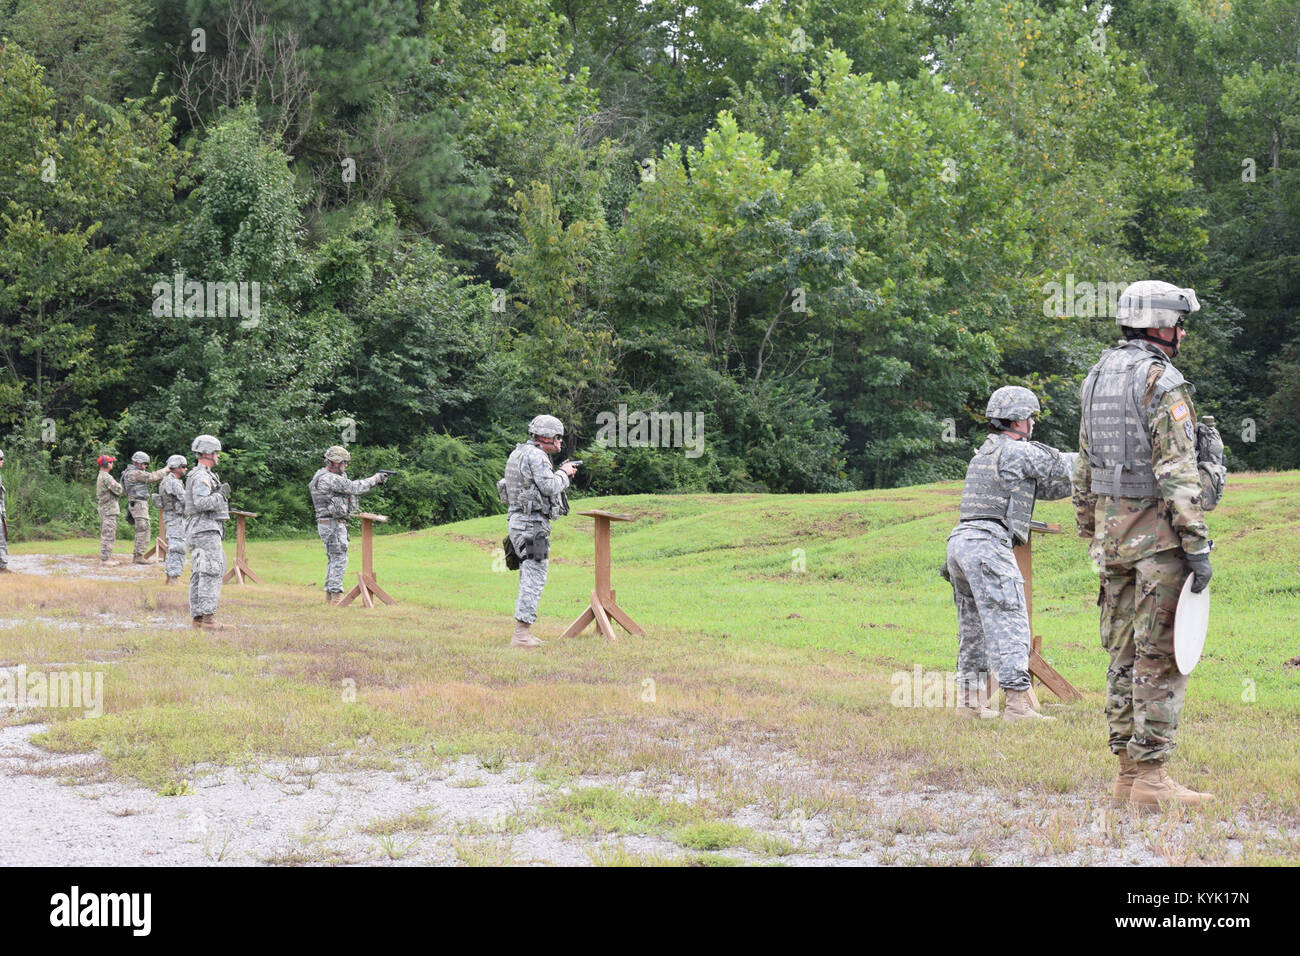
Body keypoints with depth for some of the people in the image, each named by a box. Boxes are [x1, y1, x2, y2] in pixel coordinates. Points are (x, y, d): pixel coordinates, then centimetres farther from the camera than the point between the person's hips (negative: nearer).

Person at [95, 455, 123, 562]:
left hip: (103, 509, 10)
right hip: (109, 510, -10)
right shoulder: (106, 477, -16)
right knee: (108, 535, -9)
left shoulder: (100, 477, 17)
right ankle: (105, 559, -10)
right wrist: (119, 484, 2)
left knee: (105, 535, 14)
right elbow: (118, 490, -20)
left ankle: (104, 557, 18)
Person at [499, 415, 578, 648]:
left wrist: (562, 473, 19)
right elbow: (550, 487, -20)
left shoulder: (520, 453, 18)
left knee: (529, 576, 14)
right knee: (534, 577, -10)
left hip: (519, 521, 10)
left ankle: (522, 632, 15)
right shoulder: (535, 456, -14)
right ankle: (521, 633, -14)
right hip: (532, 523, -10)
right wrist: (563, 473, -2)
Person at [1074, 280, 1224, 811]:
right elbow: (1177, 472, -19)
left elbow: (1083, 467, 17)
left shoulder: (1097, 378, 13)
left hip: (1110, 527, 8)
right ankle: (1151, 777, -5)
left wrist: (1091, 534, 23)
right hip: (1157, 530, -8)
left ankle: (1128, 773, 14)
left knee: (1124, 655, 11)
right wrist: (1197, 544, -17)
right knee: (1160, 657, -5)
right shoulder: (1162, 382, -13)